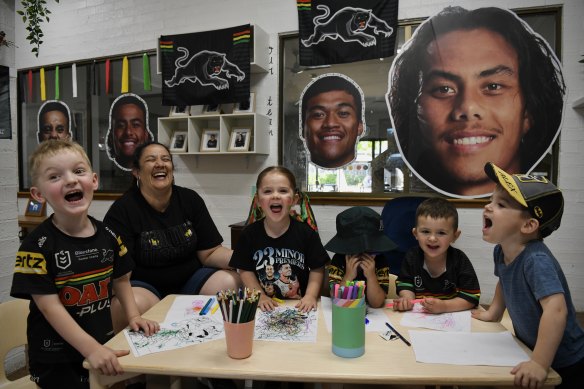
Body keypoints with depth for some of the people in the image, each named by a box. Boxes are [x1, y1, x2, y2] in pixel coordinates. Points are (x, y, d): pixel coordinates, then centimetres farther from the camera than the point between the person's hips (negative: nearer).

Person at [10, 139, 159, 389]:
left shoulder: (108, 235, -4)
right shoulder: (37, 245, -16)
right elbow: (49, 305, -19)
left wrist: (133, 316, -2)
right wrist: (91, 348, -25)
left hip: (103, 347, 5)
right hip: (55, 359, -4)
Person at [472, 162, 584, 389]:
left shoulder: (536, 260, -31)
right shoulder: (501, 252, -7)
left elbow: (556, 310, -41)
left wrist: (539, 363, -41)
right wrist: (493, 313, 19)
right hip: (529, 349, 7)